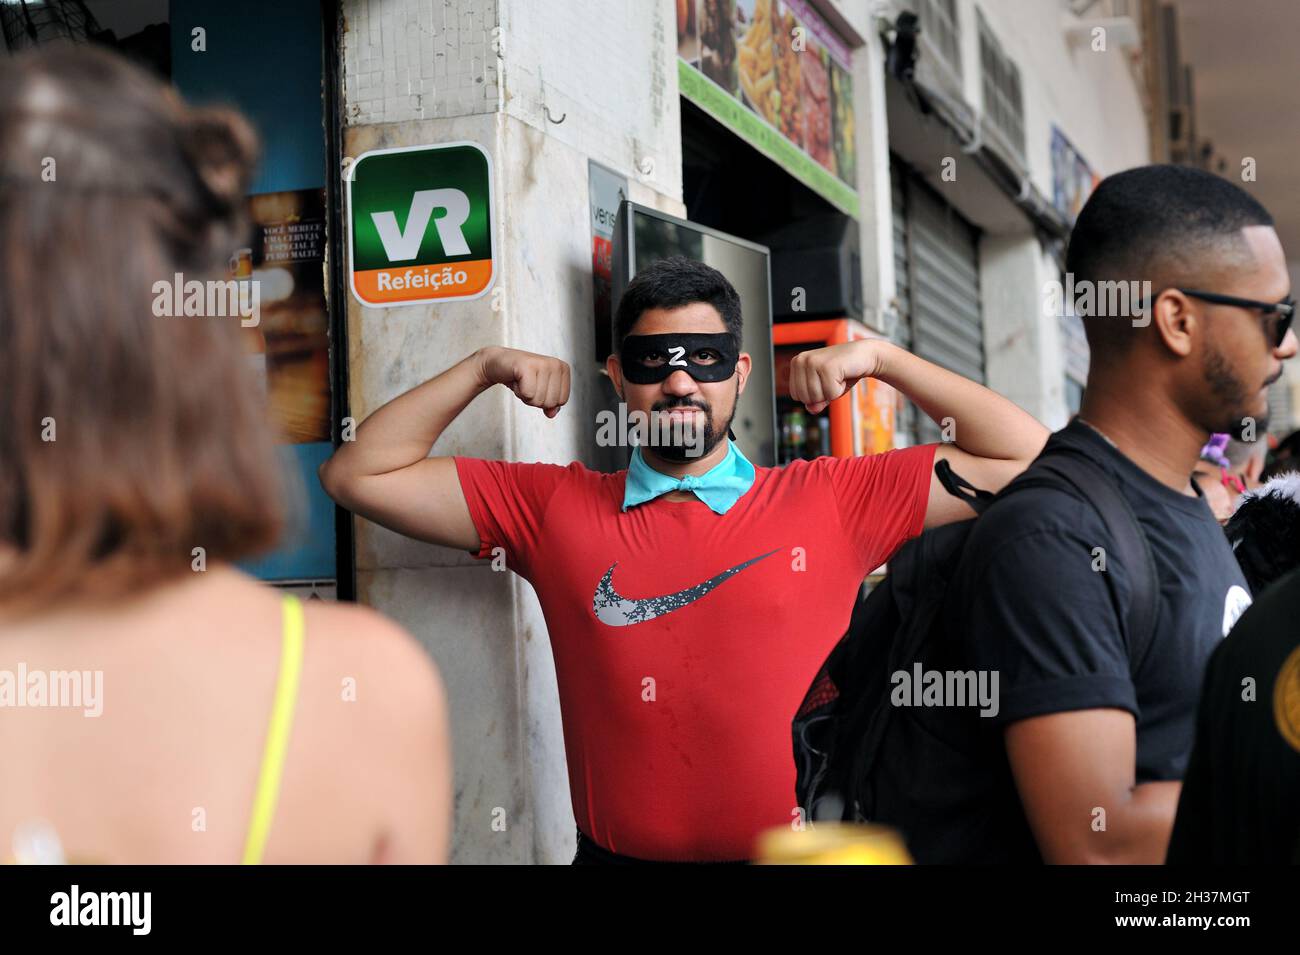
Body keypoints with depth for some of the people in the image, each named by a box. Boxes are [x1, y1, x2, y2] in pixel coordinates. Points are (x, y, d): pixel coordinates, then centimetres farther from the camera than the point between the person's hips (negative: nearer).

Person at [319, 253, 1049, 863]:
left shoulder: (836, 502, -1)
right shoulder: (553, 507, 2)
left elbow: (1024, 458, -1)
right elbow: (360, 476, 3)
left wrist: (880, 359, -4)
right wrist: (485, 369, -3)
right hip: (616, 850, 1)